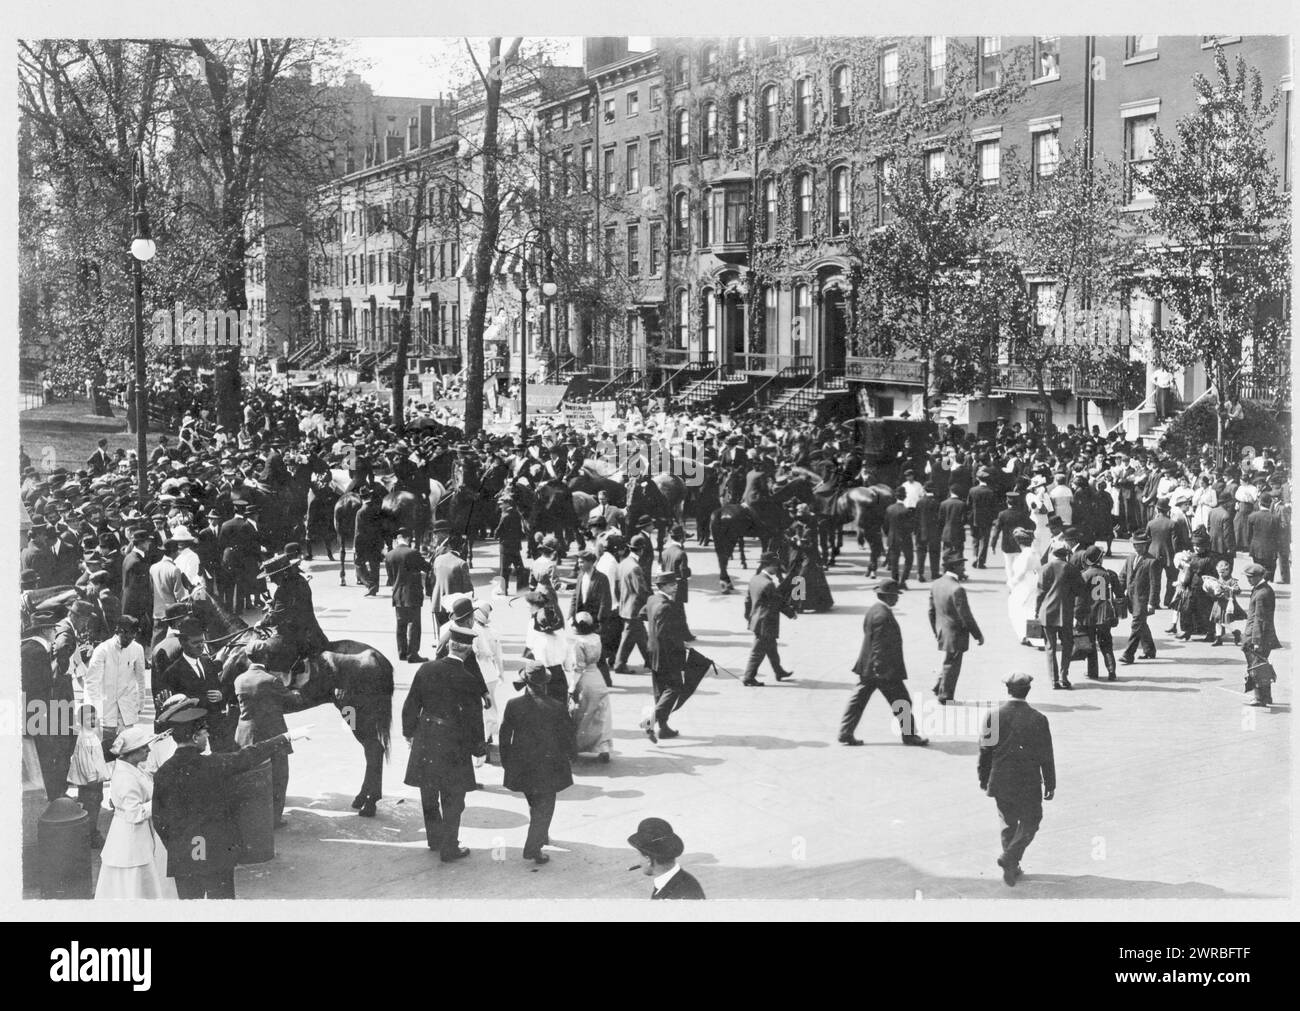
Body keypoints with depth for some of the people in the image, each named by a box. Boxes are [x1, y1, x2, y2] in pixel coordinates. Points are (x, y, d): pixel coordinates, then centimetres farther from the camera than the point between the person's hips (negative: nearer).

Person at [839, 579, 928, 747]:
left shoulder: (873, 610, 9)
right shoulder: (883, 615, -21)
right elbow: (880, 647, -24)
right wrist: (882, 671, -23)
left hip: (867, 668, 10)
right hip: (885, 669, -10)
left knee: (858, 700, 9)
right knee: (902, 702, 5)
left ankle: (846, 733, 9)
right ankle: (909, 734, 15)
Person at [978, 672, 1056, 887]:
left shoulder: (993, 716, -7)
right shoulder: (1038, 720, -12)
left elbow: (985, 751, 0)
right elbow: (1046, 756, -6)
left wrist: (984, 779, 12)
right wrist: (1050, 785, 4)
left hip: (1001, 783, 3)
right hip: (1029, 784, -2)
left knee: (1008, 824, 17)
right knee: (1030, 823, 13)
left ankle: (1012, 868, 20)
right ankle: (1010, 858, -6)